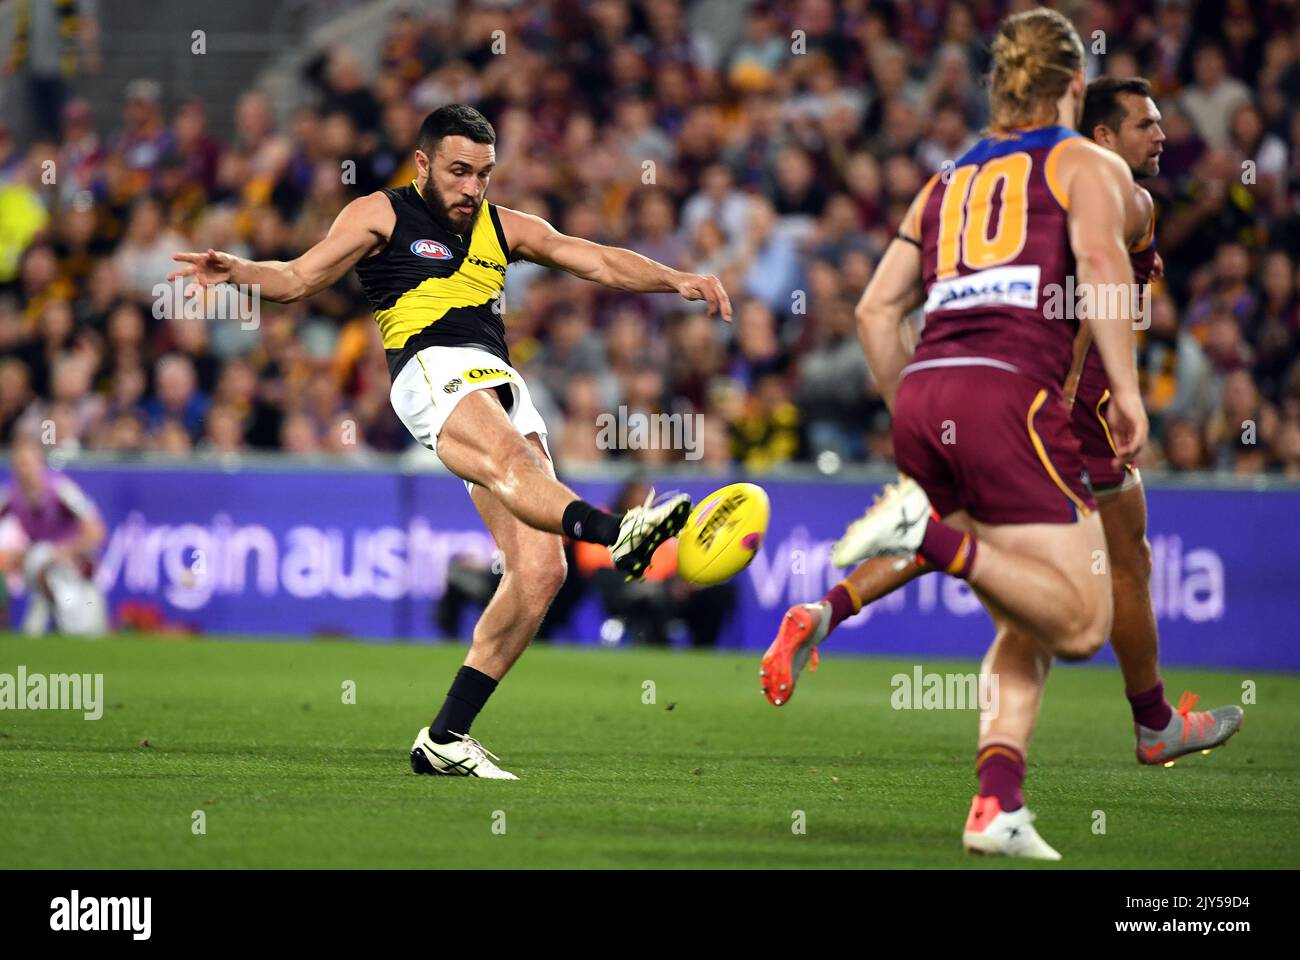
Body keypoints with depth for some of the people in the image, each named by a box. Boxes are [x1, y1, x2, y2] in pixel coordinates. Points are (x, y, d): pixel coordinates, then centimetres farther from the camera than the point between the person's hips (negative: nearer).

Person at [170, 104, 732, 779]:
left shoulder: (503, 228, 30)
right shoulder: (381, 216, 16)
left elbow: (600, 263, 27)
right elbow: (299, 278, 10)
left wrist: (676, 282, 13)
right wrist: (238, 270, -9)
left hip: (503, 385, 6)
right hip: (434, 370, -6)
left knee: (540, 572, -10)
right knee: (508, 456, -38)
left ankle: (445, 738, -7)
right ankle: (617, 533, -70)